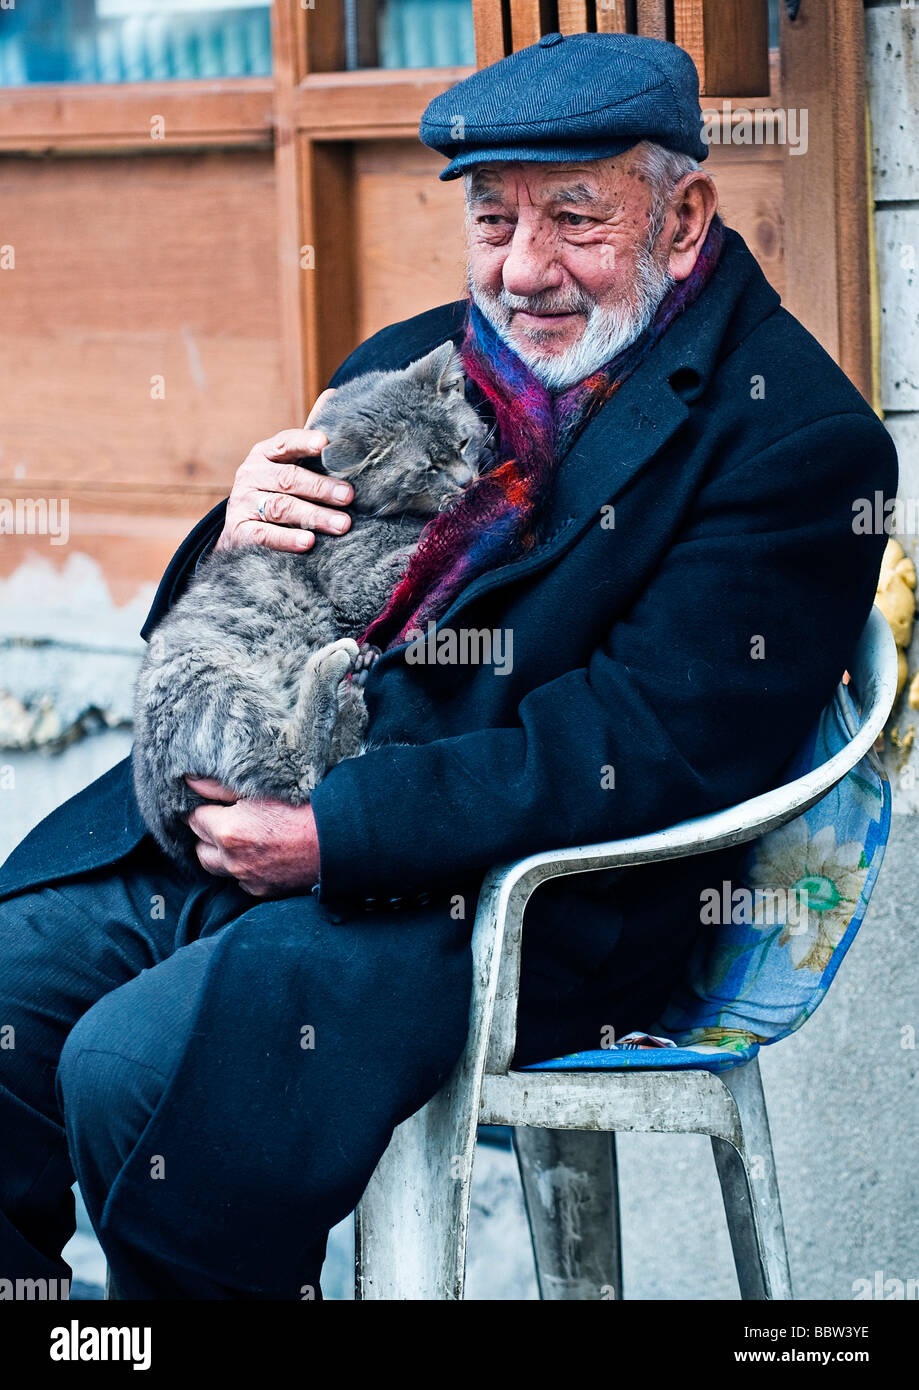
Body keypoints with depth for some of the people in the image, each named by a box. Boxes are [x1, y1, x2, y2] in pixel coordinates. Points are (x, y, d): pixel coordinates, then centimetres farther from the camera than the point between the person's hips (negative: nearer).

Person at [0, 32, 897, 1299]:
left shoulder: (797, 436, -7)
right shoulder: (406, 368, 16)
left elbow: (656, 744, -16)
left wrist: (335, 835, -21)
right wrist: (236, 544, -6)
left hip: (499, 891, -7)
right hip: (241, 813, 8)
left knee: (137, 1064, -26)